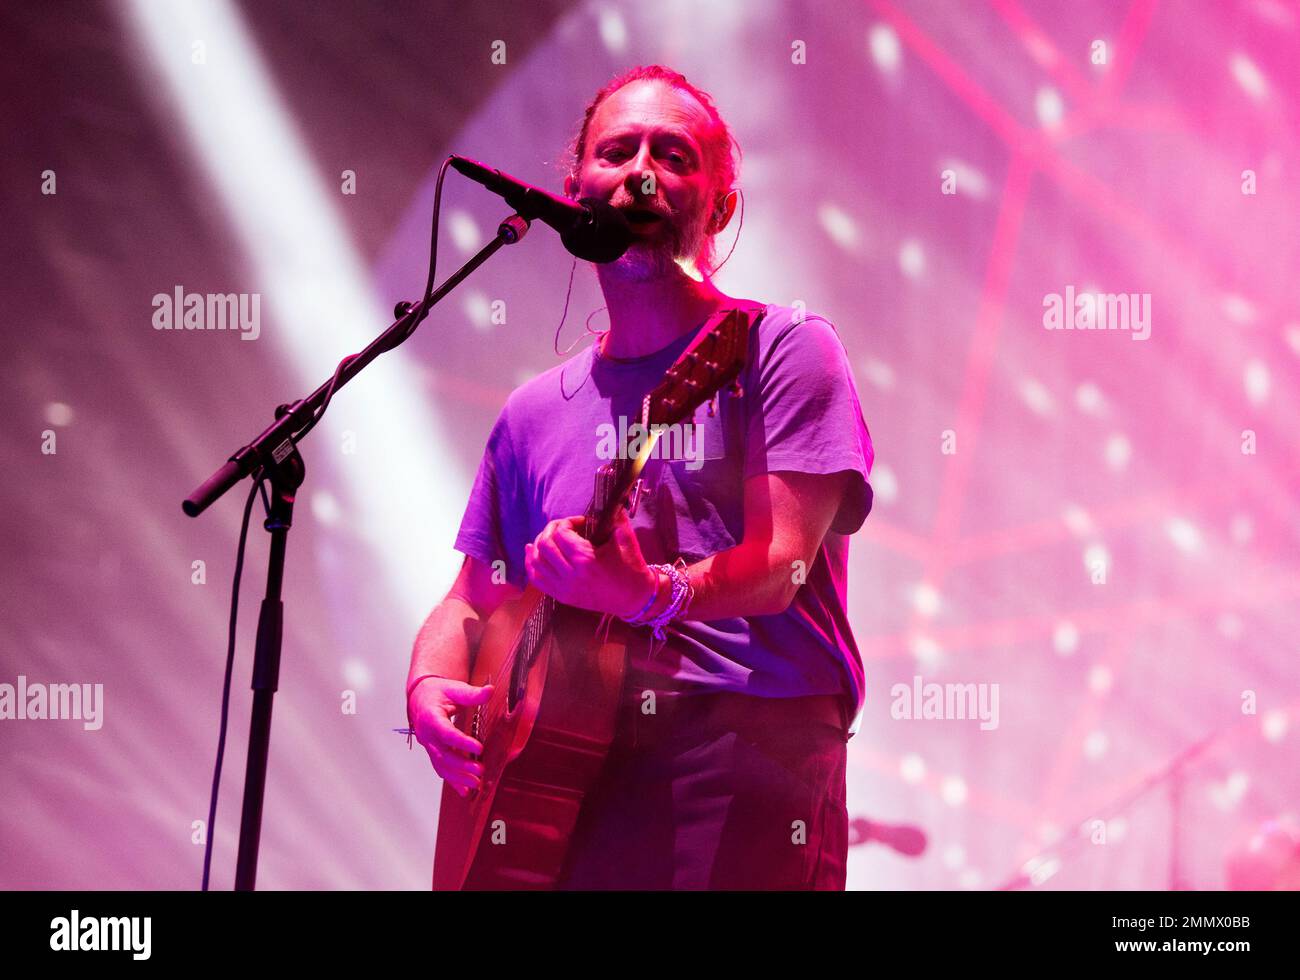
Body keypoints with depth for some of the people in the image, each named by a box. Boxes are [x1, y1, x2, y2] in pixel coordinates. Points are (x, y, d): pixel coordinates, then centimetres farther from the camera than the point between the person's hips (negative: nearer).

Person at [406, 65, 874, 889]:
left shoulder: (781, 349, 1)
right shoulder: (537, 412, 16)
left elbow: (778, 567, -10)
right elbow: (472, 603, 19)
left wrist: (648, 594, -29)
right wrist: (431, 686, -3)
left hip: (747, 755, -4)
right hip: (573, 770, 4)